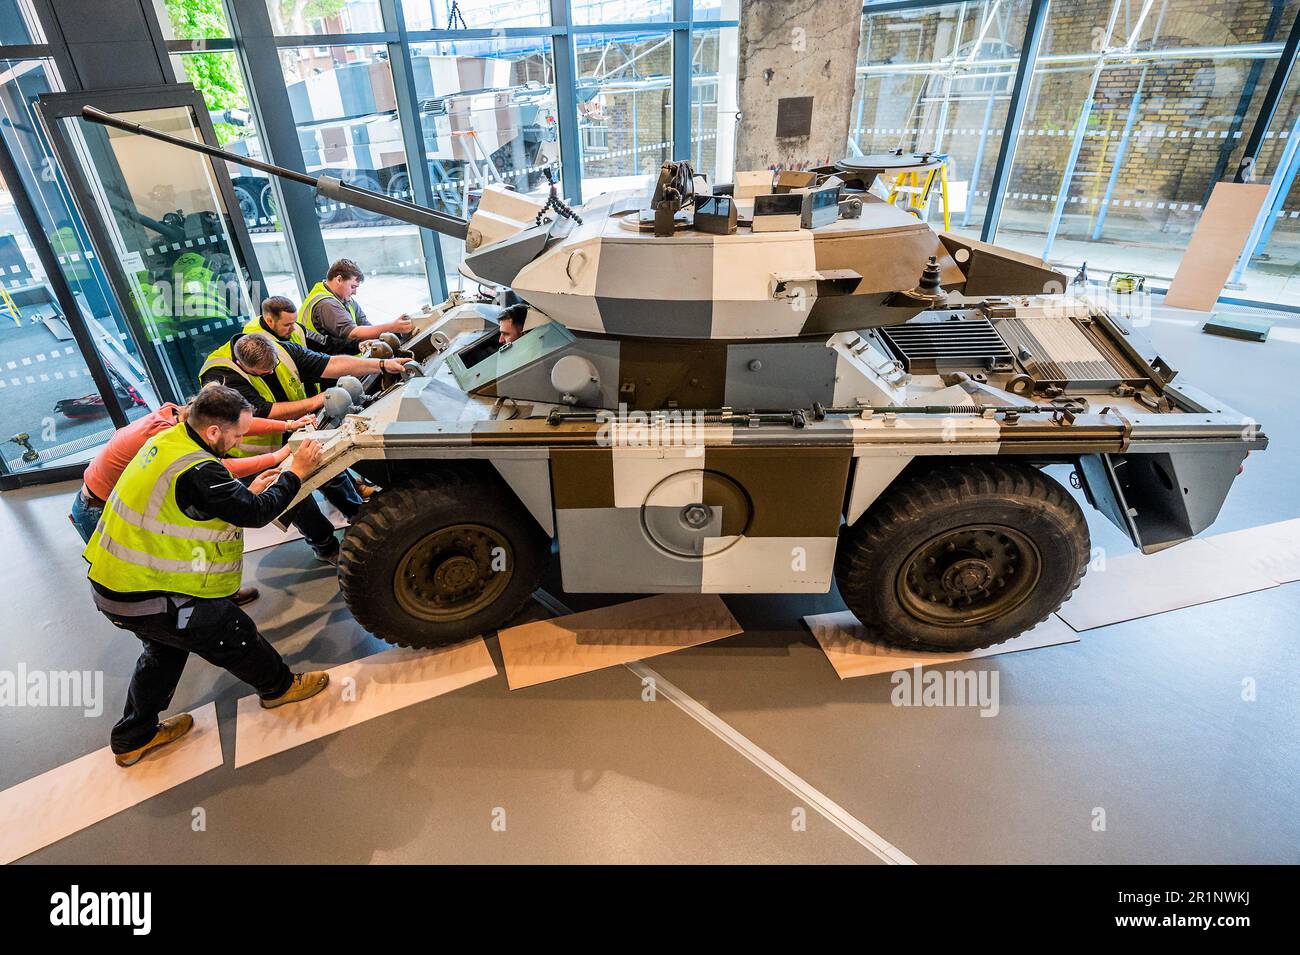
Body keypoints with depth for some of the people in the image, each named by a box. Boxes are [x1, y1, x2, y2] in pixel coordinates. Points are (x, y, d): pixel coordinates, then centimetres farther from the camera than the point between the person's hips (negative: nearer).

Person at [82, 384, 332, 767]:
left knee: (166, 648, 28)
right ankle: (279, 687, 33)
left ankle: (133, 738, 42)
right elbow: (255, 514, -22)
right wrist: (296, 472, -13)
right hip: (147, 598, -10)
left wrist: (249, 490, 6)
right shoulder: (196, 471, -29)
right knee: (235, 636, 10)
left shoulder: (168, 440, 1)